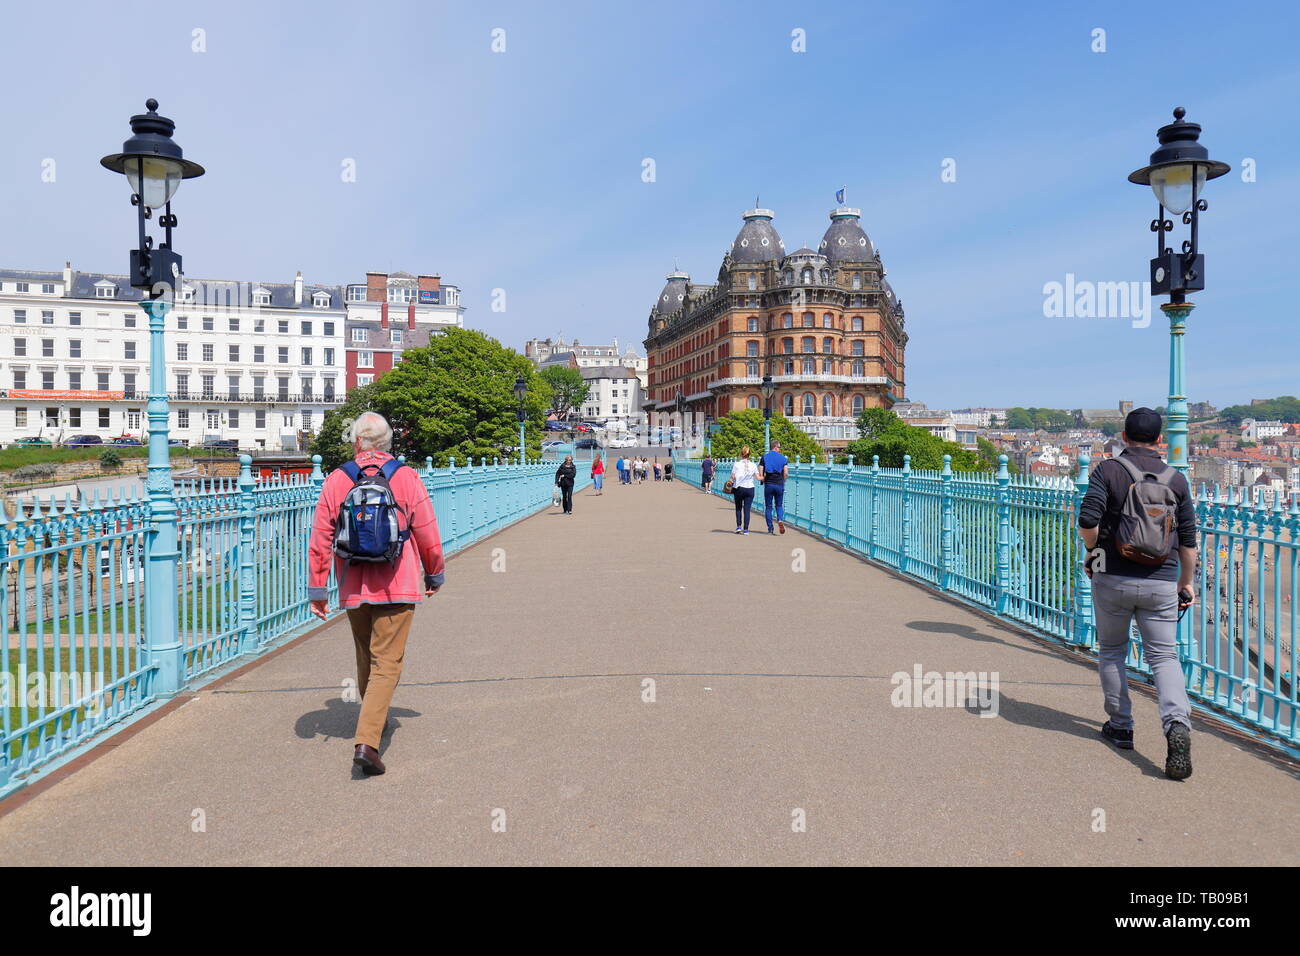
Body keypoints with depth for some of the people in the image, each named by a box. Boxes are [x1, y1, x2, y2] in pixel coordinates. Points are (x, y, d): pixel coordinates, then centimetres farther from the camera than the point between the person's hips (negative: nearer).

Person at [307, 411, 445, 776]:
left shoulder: (336, 480, -1)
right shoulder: (406, 477, -5)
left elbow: (319, 540, -1)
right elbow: (427, 534, -2)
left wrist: (317, 589, 6)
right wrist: (434, 575, 13)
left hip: (353, 590, 3)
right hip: (397, 588, -3)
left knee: (366, 660, 22)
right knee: (386, 664, -1)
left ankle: (372, 720, 41)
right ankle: (366, 742, -12)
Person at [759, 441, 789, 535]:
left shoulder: (764, 457, 1)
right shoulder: (783, 458, 1)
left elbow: (760, 474, -6)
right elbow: (786, 473, -4)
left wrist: (764, 481, 10)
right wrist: (782, 480, 13)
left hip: (768, 484, 0)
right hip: (780, 485, 0)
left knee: (768, 507, 7)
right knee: (779, 505, 14)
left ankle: (770, 529, 6)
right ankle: (780, 520, -14)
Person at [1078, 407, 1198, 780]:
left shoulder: (1108, 470, -5)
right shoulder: (1176, 479, 6)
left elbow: (1088, 520, -15)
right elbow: (1188, 538, 7)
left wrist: (1092, 552, 4)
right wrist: (1187, 582, 17)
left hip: (1114, 578, -2)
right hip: (1161, 582, 2)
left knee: (1111, 651, 15)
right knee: (1164, 656, 5)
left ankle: (1120, 727, 22)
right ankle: (1177, 724, -16)